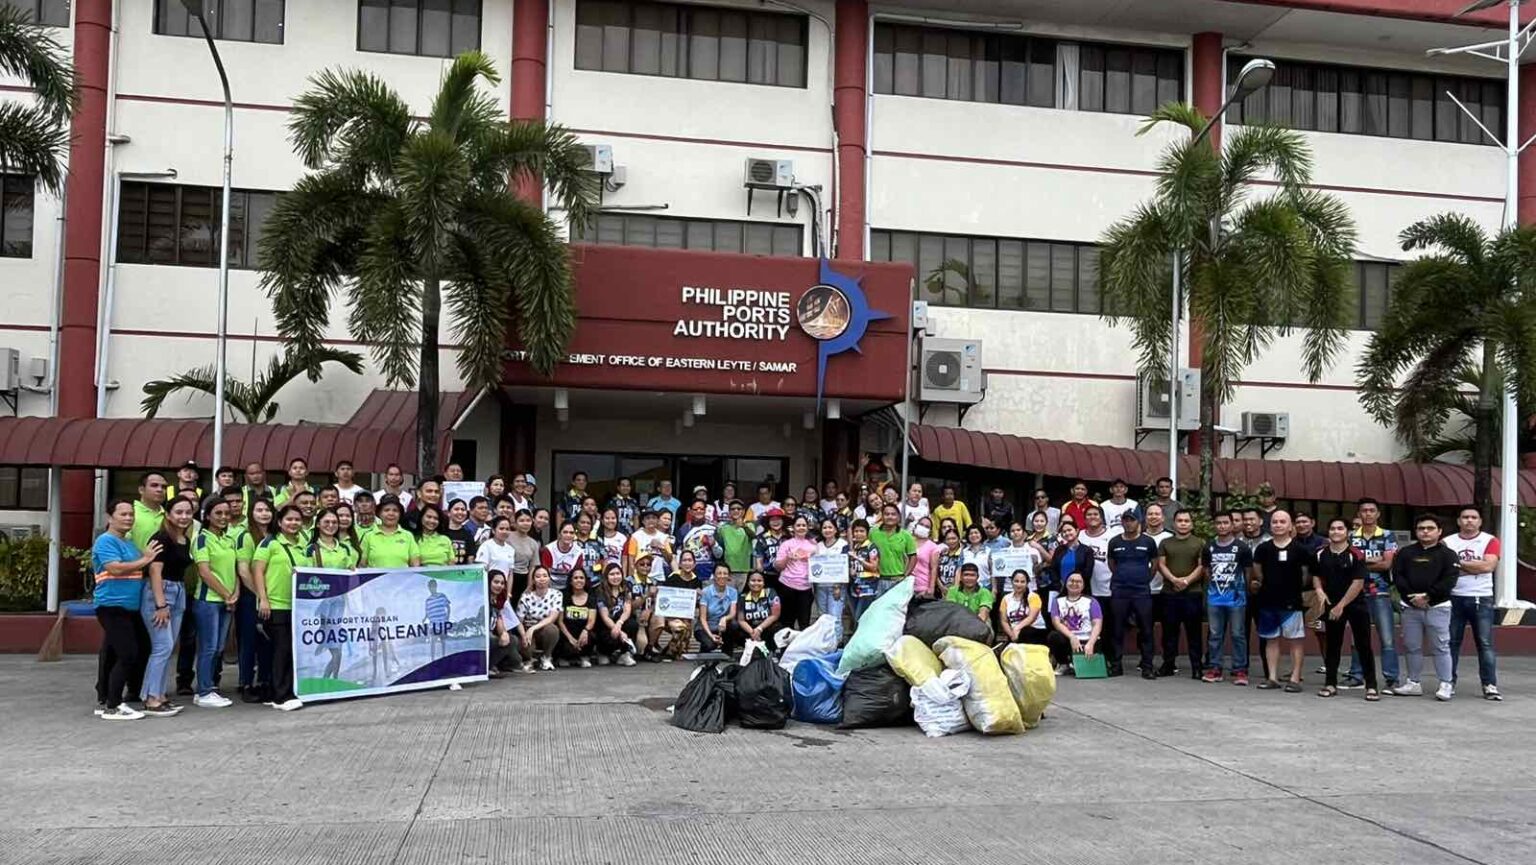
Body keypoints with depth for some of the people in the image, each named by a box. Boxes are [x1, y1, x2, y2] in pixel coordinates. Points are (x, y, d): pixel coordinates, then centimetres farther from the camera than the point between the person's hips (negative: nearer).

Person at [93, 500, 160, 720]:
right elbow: (115, 568, -21)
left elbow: (138, 571, 27)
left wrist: (147, 556, 10)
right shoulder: (106, 541, -9)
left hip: (129, 607, 9)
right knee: (128, 655, -12)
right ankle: (112, 707, -7)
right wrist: (146, 559, -13)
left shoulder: (129, 543, 20)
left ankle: (103, 702, 21)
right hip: (112, 606, -9)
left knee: (112, 655, 14)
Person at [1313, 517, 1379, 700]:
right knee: (1331, 645, 8)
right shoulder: (1321, 554, 2)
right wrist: (1319, 589, -5)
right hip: (1332, 605, 4)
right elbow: (1316, 575, 16)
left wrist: (1341, 605, -14)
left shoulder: (1355, 555, -11)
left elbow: (1358, 582, -13)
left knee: (1363, 646, -2)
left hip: (1356, 604, -4)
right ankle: (1330, 684, 15)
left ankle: (1371, 686, 3)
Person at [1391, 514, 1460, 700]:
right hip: (1411, 607, 4)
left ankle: (1445, 684, 2)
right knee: (1412, 647, 8)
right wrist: (1411, 596, -12)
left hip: (1437, 607, -4)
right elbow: (1397, 576, 1)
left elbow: (1449, 580, -9)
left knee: (1440, 647, -4)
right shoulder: (1405, 553, 11)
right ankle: (1413, 683, 17)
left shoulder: (1447, 554, 2)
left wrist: (1427, 596, -16)